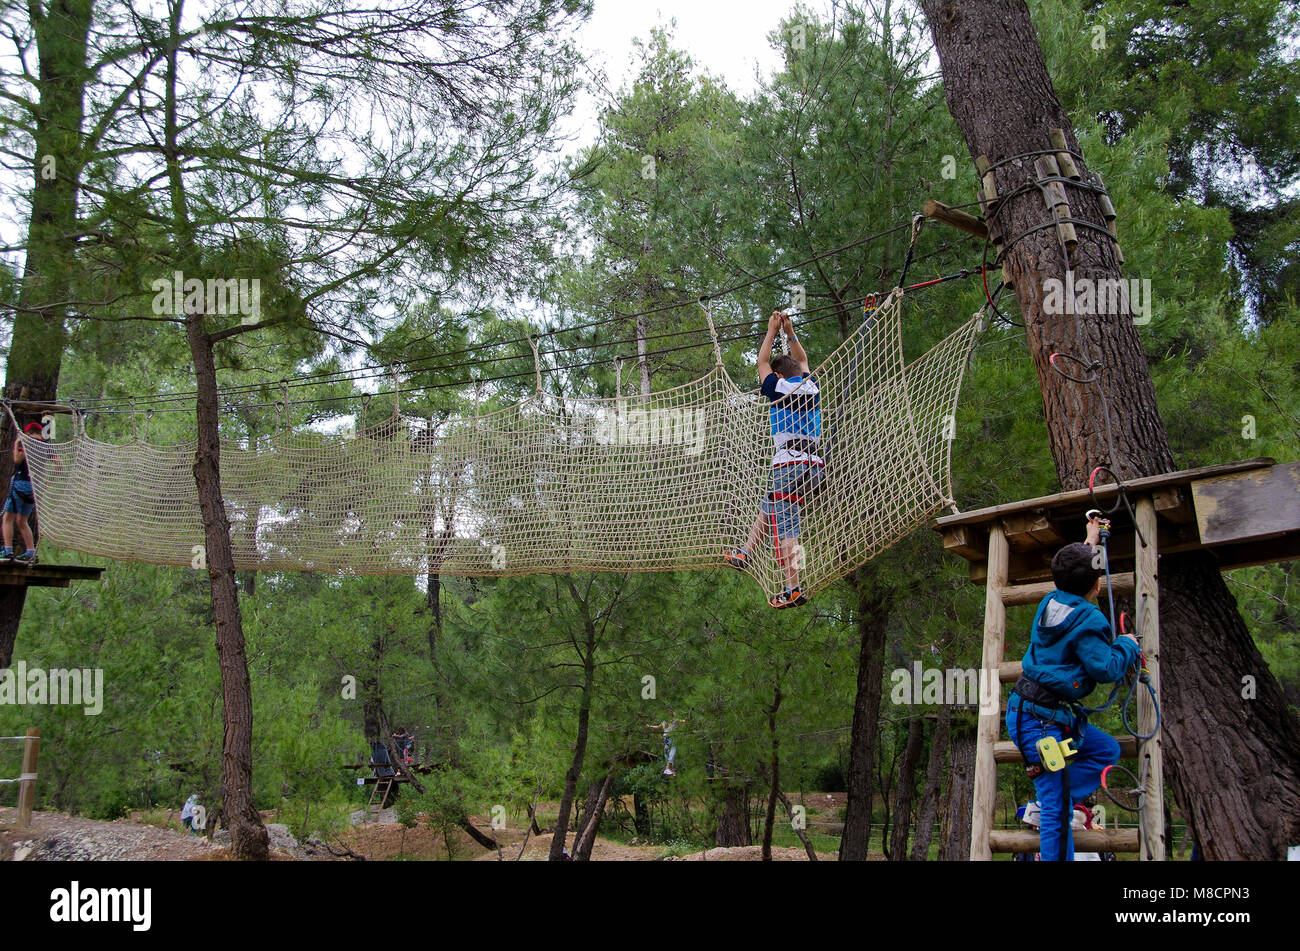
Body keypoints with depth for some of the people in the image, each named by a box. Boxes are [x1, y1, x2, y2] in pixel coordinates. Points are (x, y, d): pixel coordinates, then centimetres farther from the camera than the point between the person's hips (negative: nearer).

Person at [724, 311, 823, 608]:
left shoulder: (779, 389, 1)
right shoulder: (812, 387, 14)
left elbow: (762, 362, 18)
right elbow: (802, 362, 34)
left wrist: (772, 331, 26)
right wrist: (790, 333, 37)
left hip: (789, 464, -7)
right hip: (815, 465, 7)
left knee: (785, 529, -9)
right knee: (768, 509, 24)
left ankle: (794, 590, -14)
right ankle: (744, 554, 32)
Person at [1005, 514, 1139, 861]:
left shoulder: (1052, 601, 7)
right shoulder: (1088, 620, -17)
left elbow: (1072, 575, 29)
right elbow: (1106, 669, -14)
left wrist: (1090, 540, 42)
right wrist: (1127, 645, 5)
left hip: (1025, 710, 9)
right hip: (1042, 719, -9)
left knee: (1107, 750, 20)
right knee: (1058, 810, -6)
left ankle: (1045, 808, 13)